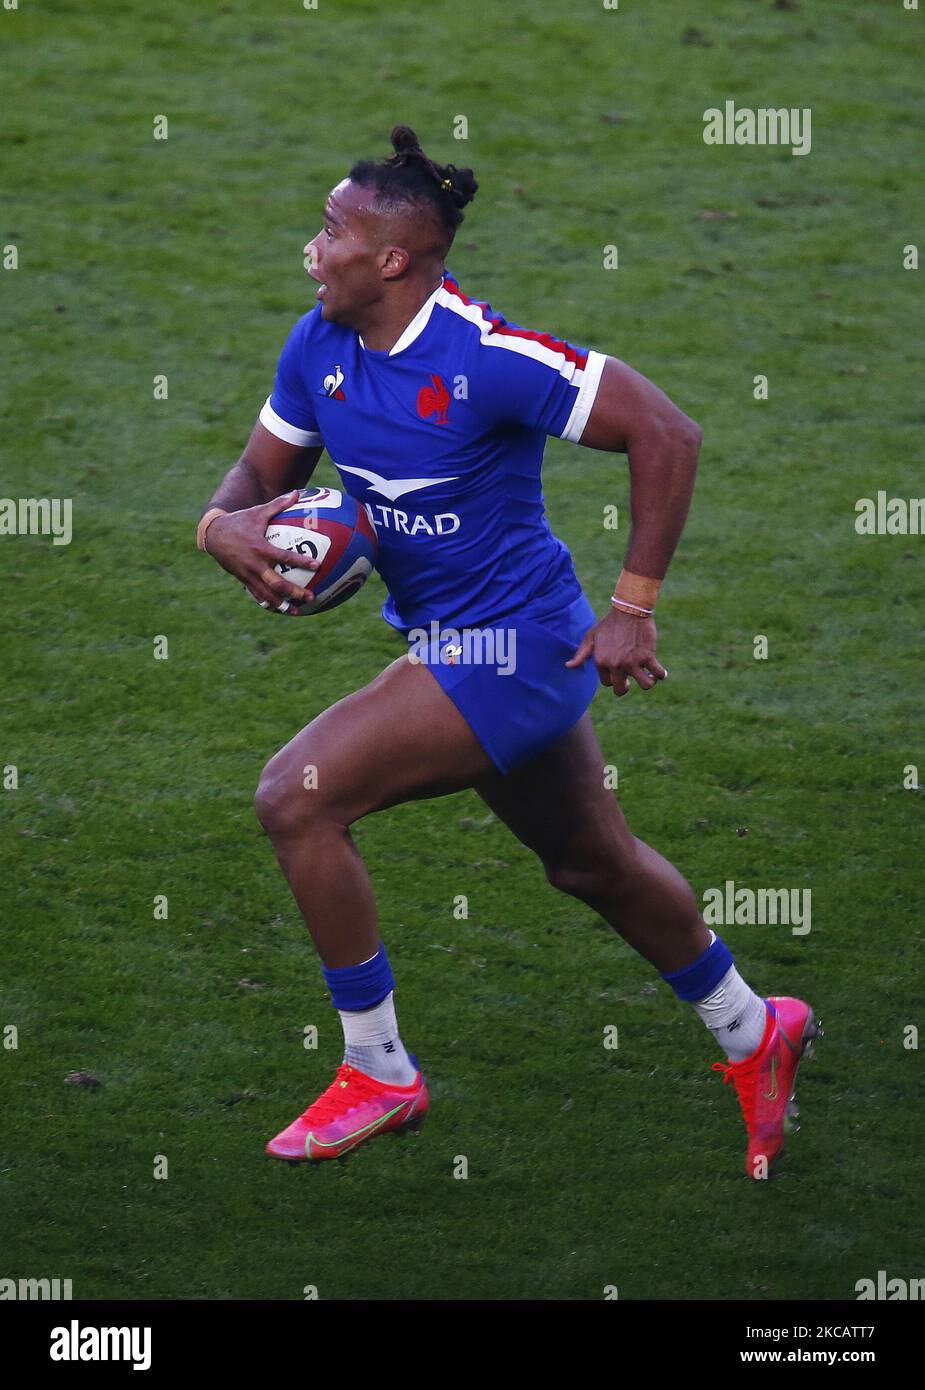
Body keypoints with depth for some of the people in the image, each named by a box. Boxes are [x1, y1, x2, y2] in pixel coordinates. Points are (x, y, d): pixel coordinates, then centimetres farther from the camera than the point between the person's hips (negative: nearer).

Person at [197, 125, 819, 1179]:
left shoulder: (484, 357, -25)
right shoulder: (319, 345, -2)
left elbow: (666, 434, -22)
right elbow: (263, 470, 10)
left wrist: (634, 609, -20)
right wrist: (226, 523, -15)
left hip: (508, 647, -9)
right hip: (446, 640, 9)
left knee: (297, 799, -18)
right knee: (592, 862, 25)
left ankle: (379, 1075, -4)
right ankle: (750, 1033, 47)